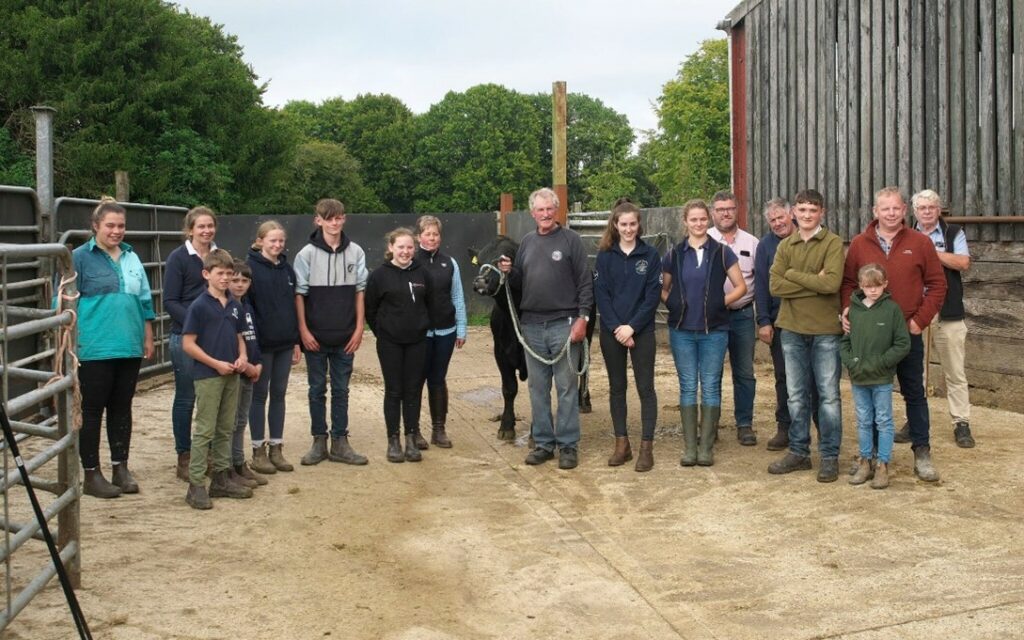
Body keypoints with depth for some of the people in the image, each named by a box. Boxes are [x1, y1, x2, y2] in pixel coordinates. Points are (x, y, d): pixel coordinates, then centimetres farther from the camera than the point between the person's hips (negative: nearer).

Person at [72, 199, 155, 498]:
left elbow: (144, 300, 17)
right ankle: (92, 475, 11)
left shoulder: (131, 257, 12)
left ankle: (120, 468, 21)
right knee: (92, 410, 2)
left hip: (130, 348, 5)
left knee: (122, 409, 12)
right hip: (94, 349, -5)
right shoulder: (80, 257, -4)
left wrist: (148, 338, 14)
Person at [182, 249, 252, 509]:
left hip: (231, 376, 6)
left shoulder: (235, 307, 9)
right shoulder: (199, 306, -9)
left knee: (226, 429, 13)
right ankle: (196, 485, 1)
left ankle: (221, 479, 22)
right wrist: (216, 363, -15)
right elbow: (188, 344, -11)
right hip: (208, 376, -6)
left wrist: (242, 357, -1)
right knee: (205, 430, -4)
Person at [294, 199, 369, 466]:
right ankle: (319, 441, 18)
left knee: (341, 390, 9)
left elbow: (360, 291, 4)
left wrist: (359, 328, 0)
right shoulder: (307, 254, -4)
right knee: (317, 390, 8)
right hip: (316, 336, -1)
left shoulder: (356, 252, 1)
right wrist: (303, 330, -7)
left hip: (345, 336, 1)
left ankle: (340, 443, 16)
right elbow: (299, 293, -2)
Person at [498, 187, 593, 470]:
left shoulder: (570, 239, -3)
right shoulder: (527, 242, 12)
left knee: (566, 387, 1)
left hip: (563, 325, -5)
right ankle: (543, 442, 20)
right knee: (537, 388, 10)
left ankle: (568, 445, 9)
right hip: (532, 325, 5)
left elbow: (585, 282, -6)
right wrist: (509, 272, -3)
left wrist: (582, 318, -13)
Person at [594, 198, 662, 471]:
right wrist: (616, 328, -11)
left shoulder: (650, 255, 0)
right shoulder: (605, 255, 4)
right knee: (616, 388, 8)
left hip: (642, 331, -2)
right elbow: (601, 294, -1)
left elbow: (653, 295, -5)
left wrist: (632, 327, -13)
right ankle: (622, 444, 17)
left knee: (645, 388, -1)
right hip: (611, 331, 2)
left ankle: (647, 447, 3)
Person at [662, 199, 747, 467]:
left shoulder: (722, 252, 0)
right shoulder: (674, 254, 5)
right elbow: (663, 289, 15)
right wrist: (674, 304, -1)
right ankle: (689, 447, 10)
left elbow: (740, 286, 3)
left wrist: (720, 302, -7)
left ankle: (706, 446, 9)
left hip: (714, 329, -1)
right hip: (682, 330, 1)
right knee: (687, 386, 5)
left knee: (710, 386, 2)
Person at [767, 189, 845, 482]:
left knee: (828, 395, 4)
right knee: (796, 396, 12)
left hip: (826, 330, -4)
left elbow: (832, 283, -20)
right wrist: (814, 282, -13)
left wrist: (793, 274, -12)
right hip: (792, 329, 4)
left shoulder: (833, 244, -5)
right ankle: (798, 452, 23)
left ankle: (830, 456, 14)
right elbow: (775, 285, -6)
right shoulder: (785, 246, 7)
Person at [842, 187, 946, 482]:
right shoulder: (859, 244, 1)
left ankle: (922, 452, 17)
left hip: (907, 332, -1)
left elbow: (937, 284, 1)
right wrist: (848, 311, -11)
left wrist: (920, 319, -6)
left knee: (914, 392, 7)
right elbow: (848, 282, 5)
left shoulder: (920, 242, -1)